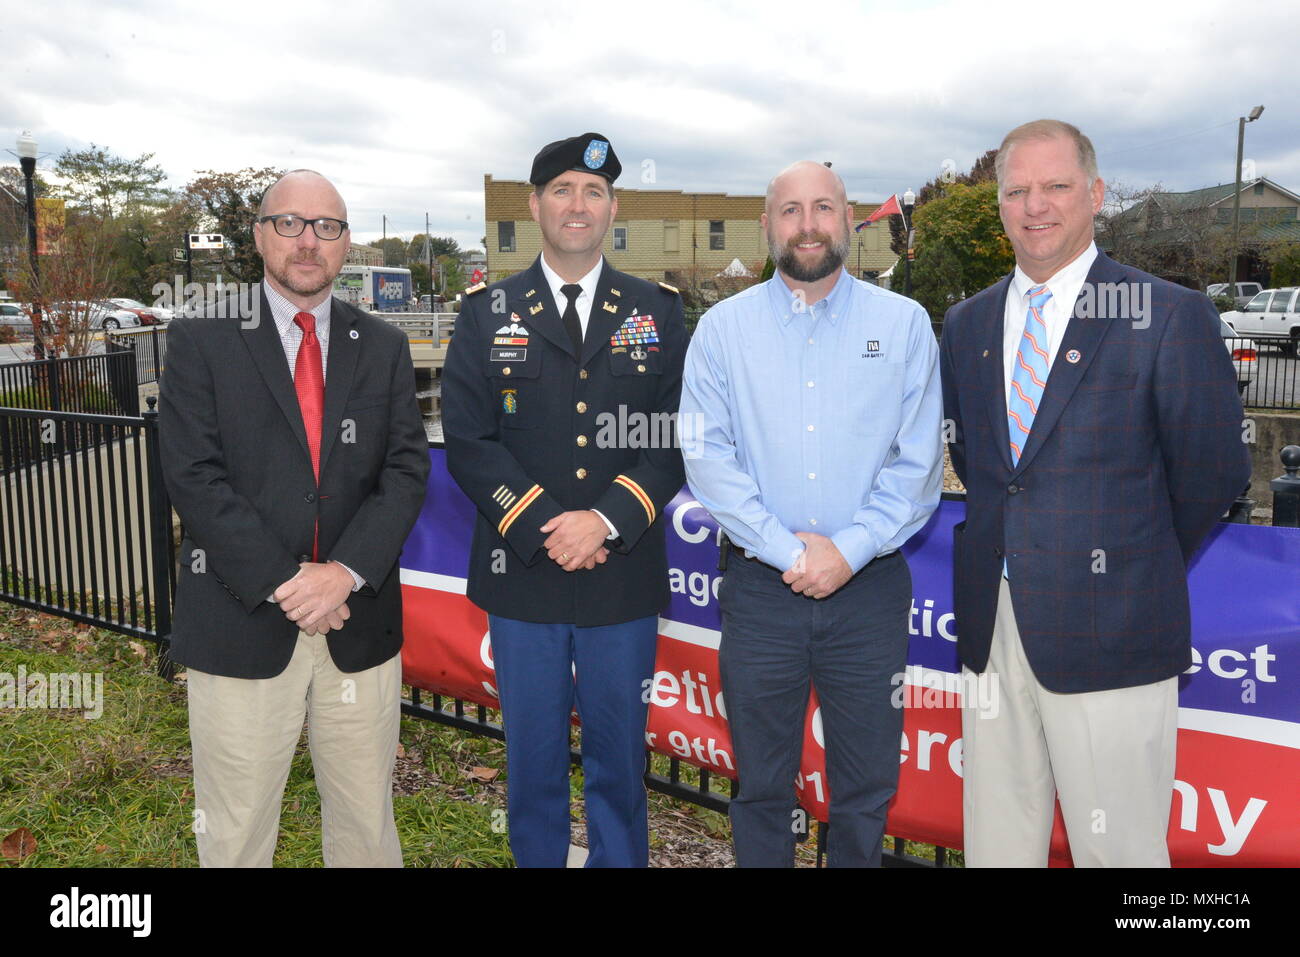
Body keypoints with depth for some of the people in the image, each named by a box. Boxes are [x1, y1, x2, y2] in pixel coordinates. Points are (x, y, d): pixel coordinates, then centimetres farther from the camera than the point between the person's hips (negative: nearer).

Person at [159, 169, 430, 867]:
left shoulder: (384, 349, 9)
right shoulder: (200, 343, 1)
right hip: (242, 623, -2)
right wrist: (282, 584, -16)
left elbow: (407, 469, -1)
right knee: (234, 835, 11)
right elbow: (194, 476, -8)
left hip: (360, 623, 2)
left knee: (368, 828, 14)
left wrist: (347, 570, -15)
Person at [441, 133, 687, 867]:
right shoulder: (488, 314, 4)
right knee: (533, 758, 13)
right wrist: (541, 529, -14)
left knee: (619, 754, 13)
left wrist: (606, 520, -15)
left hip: (624, 577, 0)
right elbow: (468, 441, -3)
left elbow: (676, 439, -2)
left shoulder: (658, 312, 5)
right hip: (522, 574, 0)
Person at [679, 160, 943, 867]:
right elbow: (706, 457, -6)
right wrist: (789, 550, -14)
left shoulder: (904, 324, 3)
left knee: (865, 793, 13)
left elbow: (919, 461, -2)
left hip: (869, 586, 0)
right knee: (761, 786, 14)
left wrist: (848, 550, -13)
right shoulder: (722, 329, 2)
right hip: (759, 589, 0)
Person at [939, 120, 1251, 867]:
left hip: (1110, 636, -4)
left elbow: (1215, 471, -1)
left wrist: (1142, 571, 7)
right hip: (990, 628, 5)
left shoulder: (1172, 316, -6)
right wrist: (1008, 537, 10)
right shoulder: (968, 323, 10)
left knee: (1118, 847, 5)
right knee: (996, 841, 14)